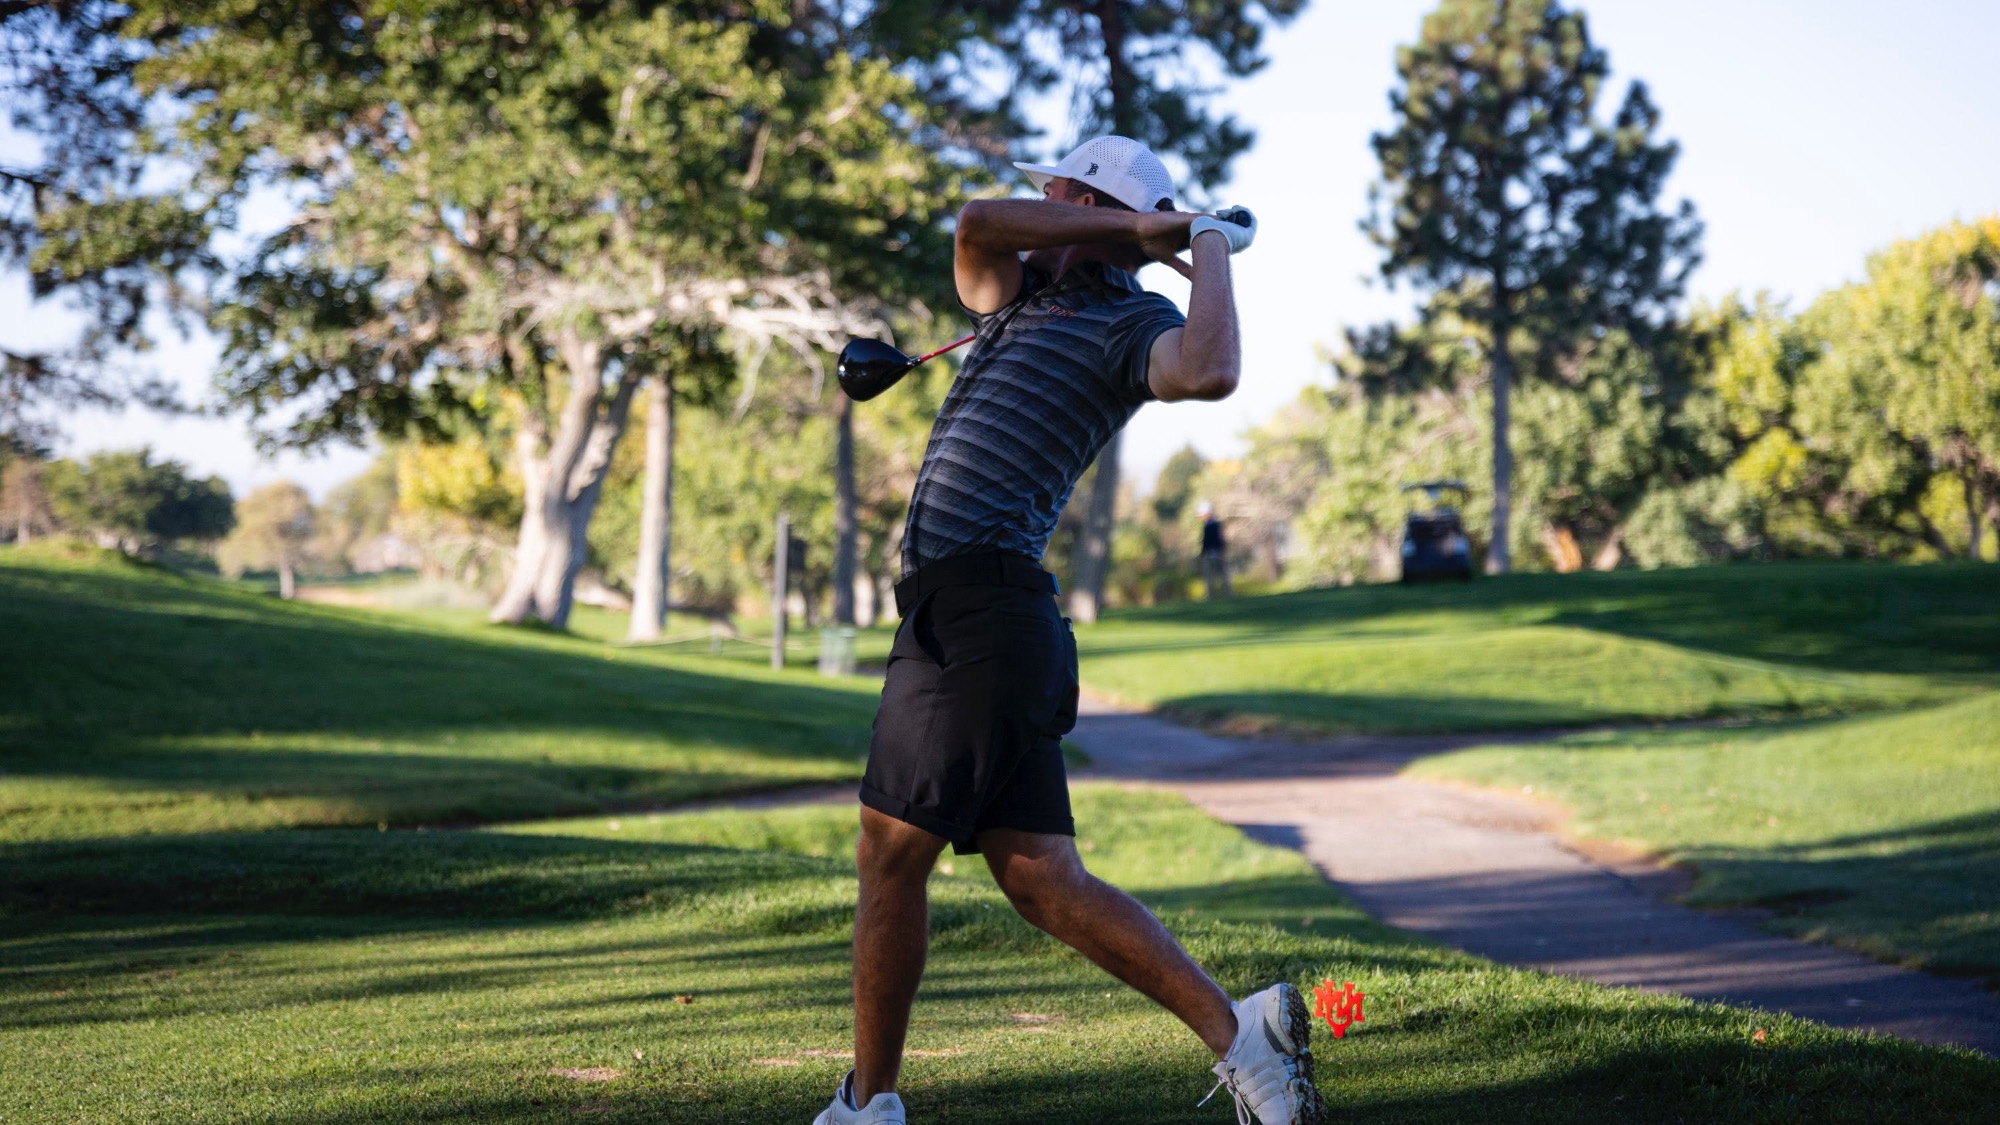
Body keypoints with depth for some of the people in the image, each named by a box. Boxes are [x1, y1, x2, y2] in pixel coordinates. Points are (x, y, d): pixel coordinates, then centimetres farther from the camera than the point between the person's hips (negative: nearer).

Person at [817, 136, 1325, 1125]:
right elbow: (977, 224, 4)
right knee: (1041, 879, 3)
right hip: (950, 607, 9)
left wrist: (1209, 250, -10)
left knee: (891, 855, -2)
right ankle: (1236, 1032, -2)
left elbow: (1208, 372, -26)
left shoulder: (1135, 322, -3)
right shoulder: (1025, 297, 24)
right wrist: (1135, 229, 2)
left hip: (982, 612, -9)